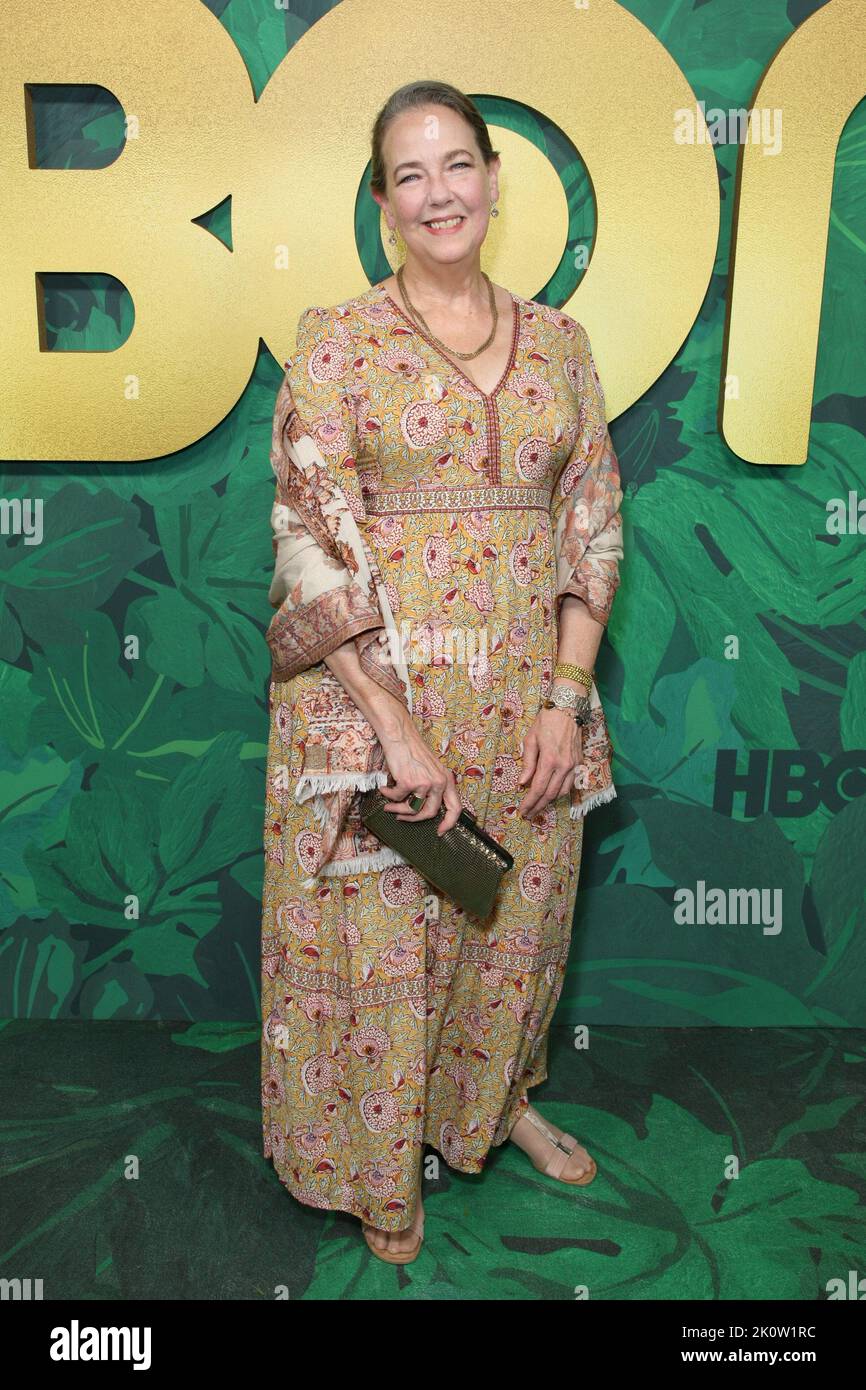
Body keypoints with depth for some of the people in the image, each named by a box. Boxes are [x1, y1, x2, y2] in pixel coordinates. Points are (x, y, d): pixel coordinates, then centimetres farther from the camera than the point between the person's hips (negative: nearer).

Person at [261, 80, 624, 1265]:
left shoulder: (559, 341, 7)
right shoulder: (336, 339, -4)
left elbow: (595, 524, 6)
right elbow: (310, 543, -11)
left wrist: (567, 696, -4)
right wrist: (396, 725, -18)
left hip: (525, 691, 4)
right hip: (371, 684, -3)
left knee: (516, 916, 18)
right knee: (376, 936, 8)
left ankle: (500, 1100, 48)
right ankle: (379, 1176, 34)